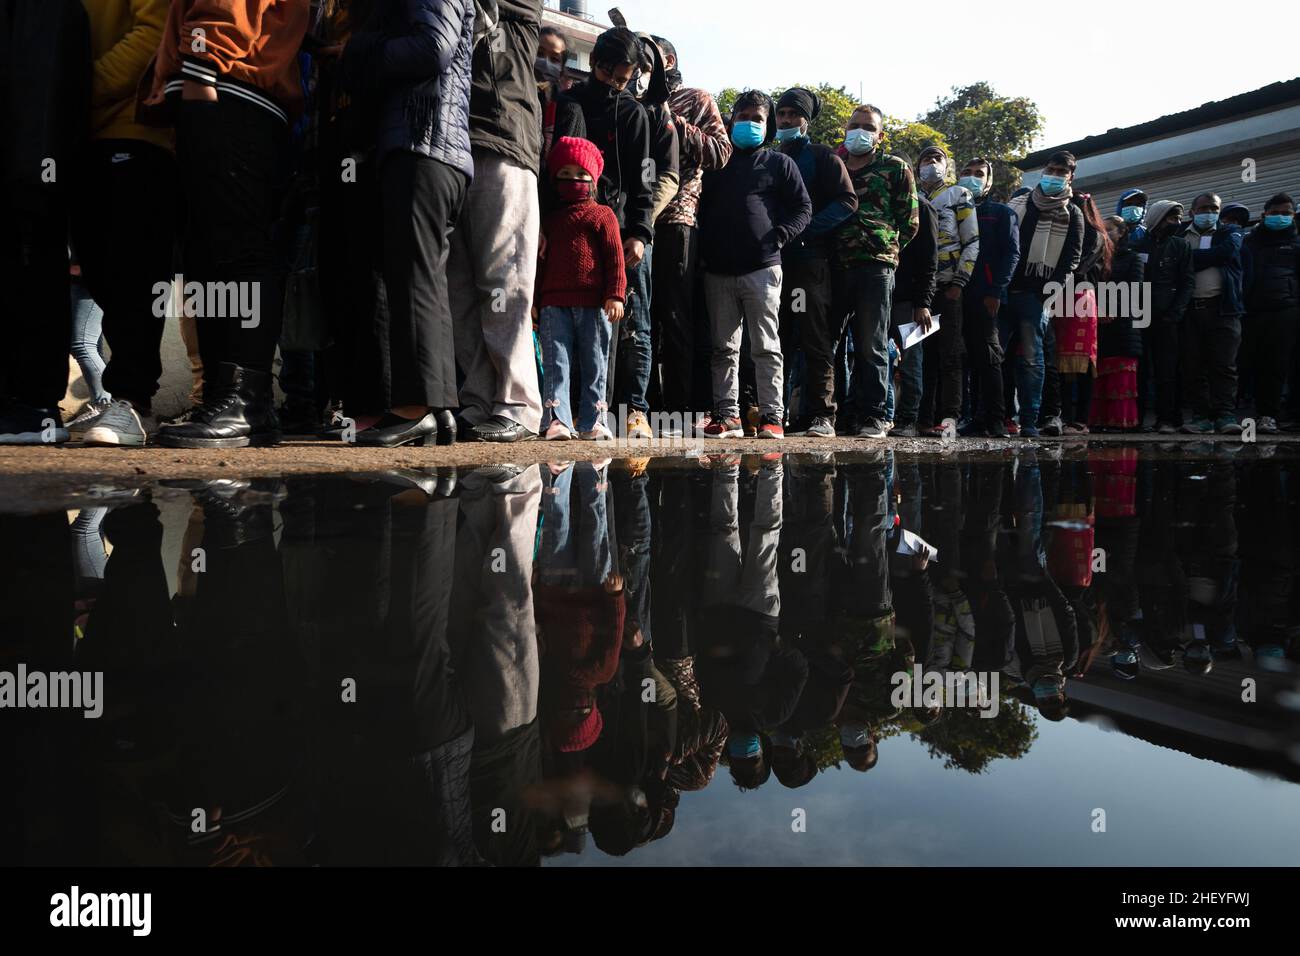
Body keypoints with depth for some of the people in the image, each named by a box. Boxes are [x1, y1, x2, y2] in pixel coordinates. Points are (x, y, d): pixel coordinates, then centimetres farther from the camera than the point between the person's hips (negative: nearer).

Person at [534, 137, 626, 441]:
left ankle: (591, 422, 8)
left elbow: (615, 256, -1)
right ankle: (558, 420, -7)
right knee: (555, 363, -5)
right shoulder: (551, 220, 20)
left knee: (594, 365, 3)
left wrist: (615, 294, -12)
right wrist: (536, 299, 16)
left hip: (593, 304, -3)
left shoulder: (602, 214, 7)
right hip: (554, 304, 3)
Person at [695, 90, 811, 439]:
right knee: (724, 348, 4)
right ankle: (727, 414, 8)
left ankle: (772, 416, -2)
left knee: (766, 347, -4)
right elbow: (701, 207, 21)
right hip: (718, 270, 4)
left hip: (762, 268, -3)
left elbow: (804, 209, 8)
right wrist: (705, 246, 5)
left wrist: (778, 237, -7)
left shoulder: (780, 164, 11)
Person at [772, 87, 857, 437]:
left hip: (809, 259, -5)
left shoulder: (823, 157, 6)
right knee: (778, 341, 4)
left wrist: (804, 229, -15)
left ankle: (823, 416, -7)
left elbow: (847, 202, -5)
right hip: (774, 260, 5)